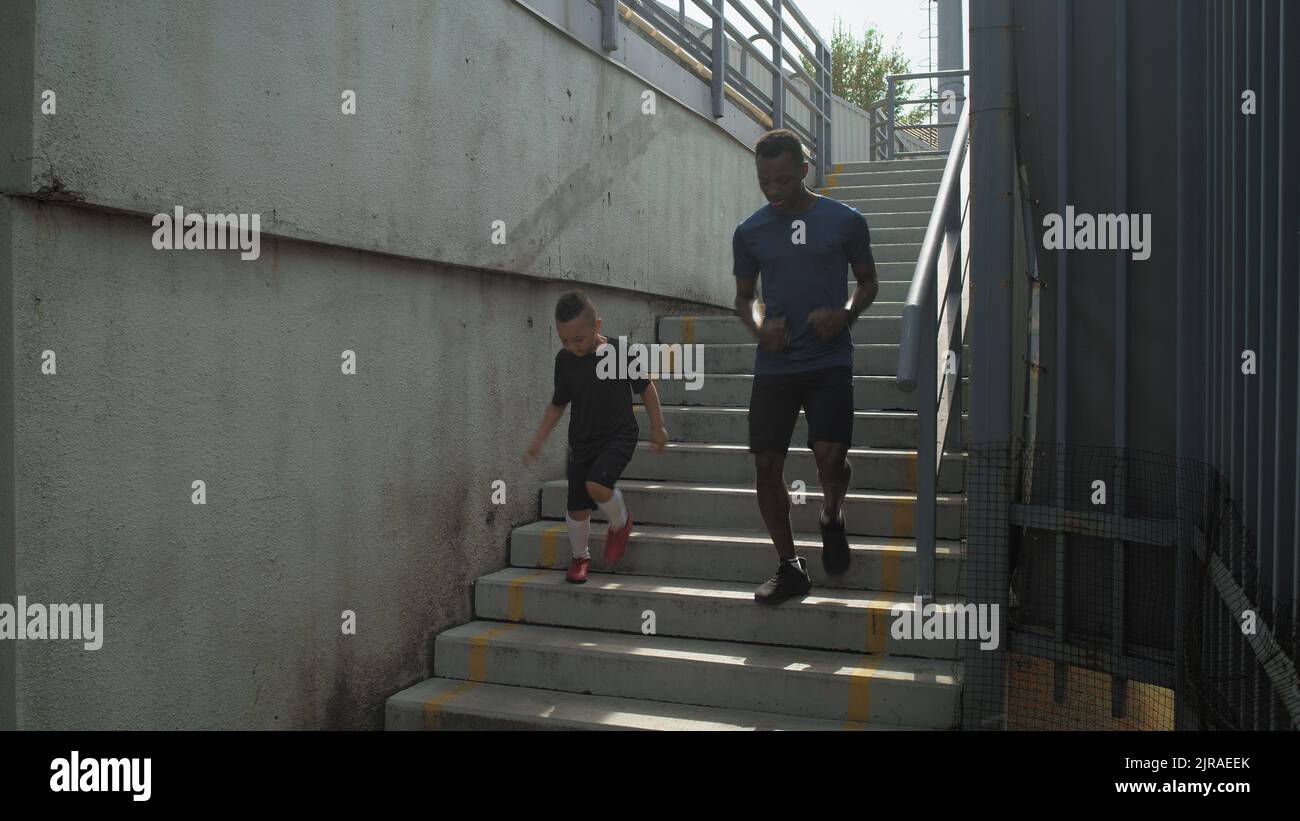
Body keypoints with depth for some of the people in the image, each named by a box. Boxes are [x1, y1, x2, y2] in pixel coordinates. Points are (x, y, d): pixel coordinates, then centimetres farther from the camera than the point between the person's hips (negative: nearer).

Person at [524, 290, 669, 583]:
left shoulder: (620, 352, -14)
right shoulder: (564, 360, -2)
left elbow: (646, 388, -1)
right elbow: (557, 404, 11)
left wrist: (657, 427, 4)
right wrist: (539, 440, 8)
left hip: (619, 435, -4)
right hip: (582, 441, 4)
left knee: (597, 484, -28)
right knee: (576, 507, 4)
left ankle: (620, 523, 4)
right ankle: (580, 556, 31)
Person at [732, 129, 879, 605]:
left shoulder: (845, 221, 0)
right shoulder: (750, 232, 5)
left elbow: (868, 282, 10)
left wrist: (845, 315, -11)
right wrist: (757, 328, -7)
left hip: (829, 360, -2)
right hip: (773, 365, 2)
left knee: (830, 456, -15)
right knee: (767, 464, -1)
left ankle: (832, 518, 21)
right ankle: (790, 567, 16)